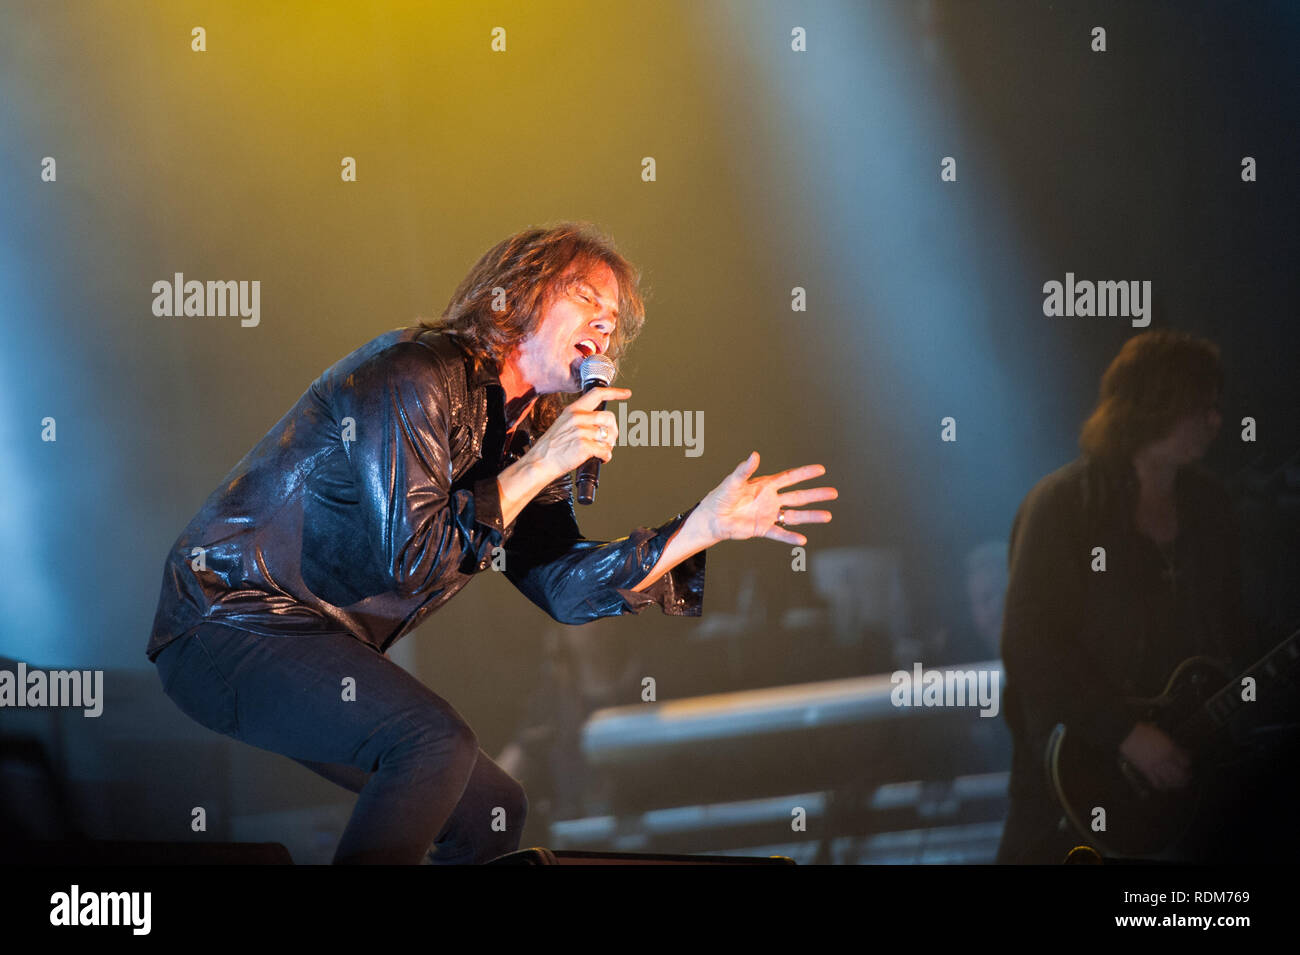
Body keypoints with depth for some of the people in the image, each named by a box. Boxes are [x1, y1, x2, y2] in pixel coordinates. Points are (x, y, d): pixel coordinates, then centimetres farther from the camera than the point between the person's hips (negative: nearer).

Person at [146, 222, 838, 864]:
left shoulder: (520, 433, 12)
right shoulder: (418, 373, -16)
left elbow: (565, 587, 4)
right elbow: (412, 558, -25)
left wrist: (707, 525, -2)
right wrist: (536, 469, -19)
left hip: (320, 650, 10)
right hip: (228, 625, -10)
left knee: (493, 809, 10)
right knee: (436, 741, -29)